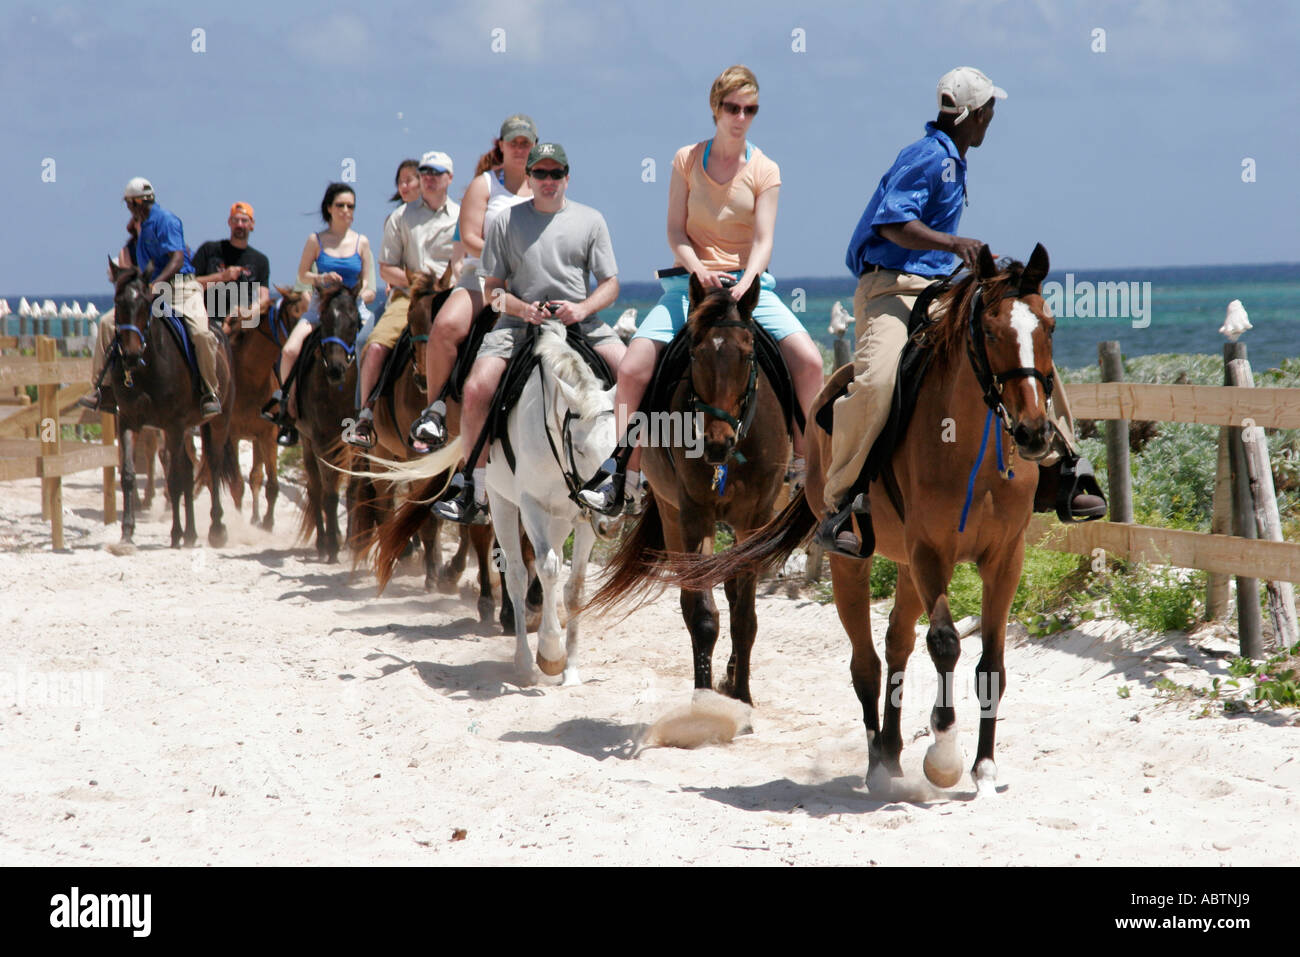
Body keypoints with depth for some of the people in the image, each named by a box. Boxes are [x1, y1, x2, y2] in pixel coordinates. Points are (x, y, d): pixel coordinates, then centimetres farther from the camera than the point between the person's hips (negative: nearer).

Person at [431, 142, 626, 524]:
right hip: (519, 321, -1)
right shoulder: (506, 221, 7)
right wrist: (522, 308, -13)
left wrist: (583, 308, -13)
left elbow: (611, 285, 7)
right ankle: (473, 486, -8)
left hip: (580, 321, 1)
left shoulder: (590, 220, 9)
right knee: (476, 389, -22)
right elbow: (492, 289, 7)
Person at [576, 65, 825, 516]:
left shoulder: (765, 171, 0)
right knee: (632, 369, -18)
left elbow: (762, 243, -8)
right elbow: (675, 231, -1)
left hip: (749, 282, 0)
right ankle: (623, 476, -8)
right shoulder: (687, 160, 3)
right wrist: (698, 268, -20)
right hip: (690, 280, 0)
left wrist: (742, 287, -26)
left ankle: (803, 466, -4)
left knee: (809, 361, -20)